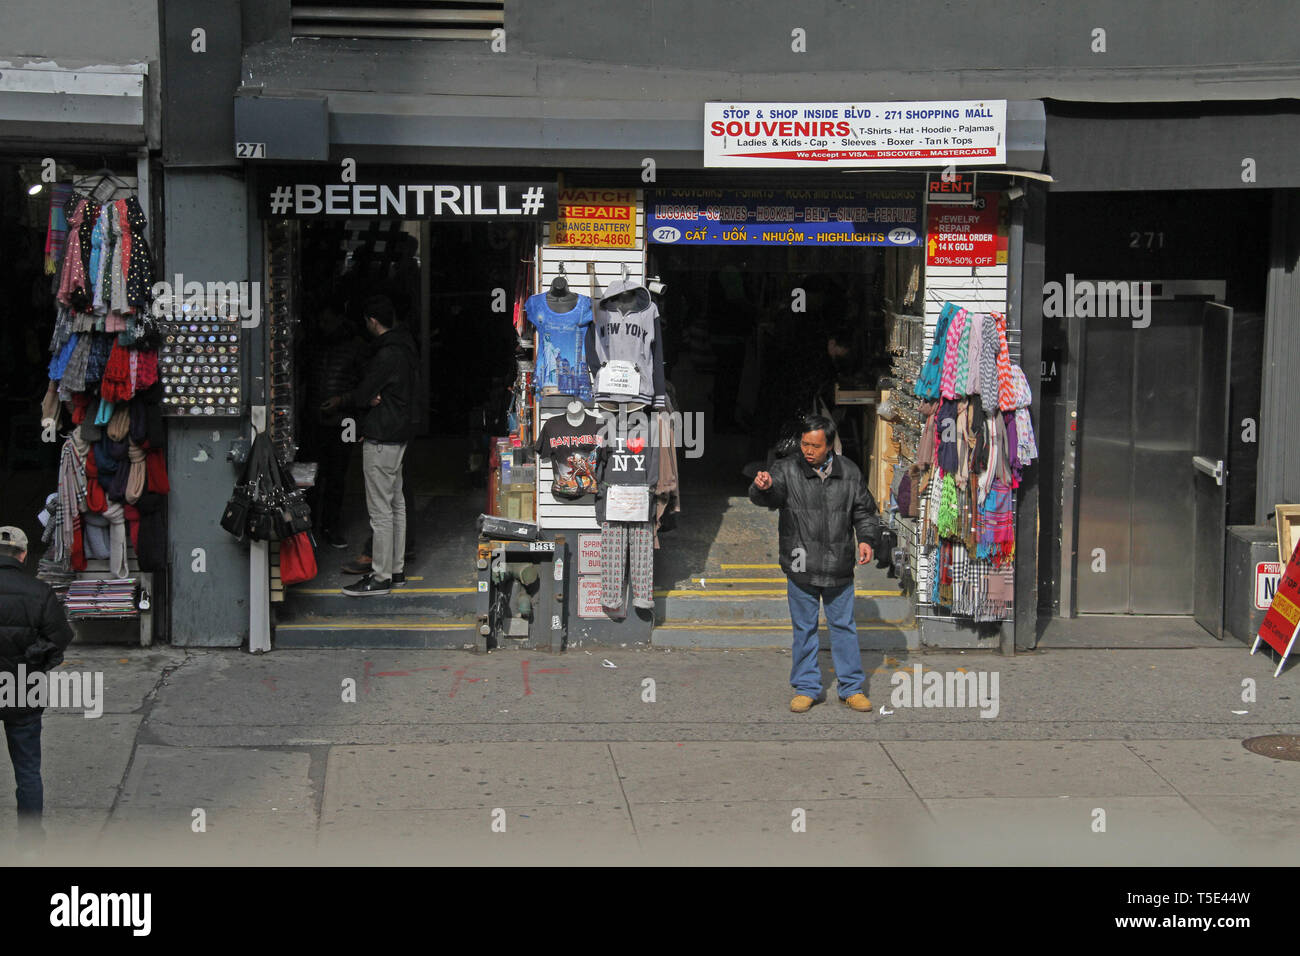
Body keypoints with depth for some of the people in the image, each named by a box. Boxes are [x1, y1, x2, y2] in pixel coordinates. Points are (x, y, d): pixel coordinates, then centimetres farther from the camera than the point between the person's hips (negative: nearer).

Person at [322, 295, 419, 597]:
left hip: (381, 440, -11)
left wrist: (340, 401, 4)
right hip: (398, 435, 11)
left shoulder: (387, 355, -20)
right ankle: (396, 570, 23)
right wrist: (371, 397, -10)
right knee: (396, 504, 15)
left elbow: (364, 394, -16)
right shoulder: (404, 348, 12)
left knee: (380, 510, -6)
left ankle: (381, 577, -3)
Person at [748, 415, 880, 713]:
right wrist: (763, 486, -47)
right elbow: (766, 496, -23)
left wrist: (867, 539, -4)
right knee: (804, 629, 8)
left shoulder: (849, 473, 3)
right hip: (801, 567, -1)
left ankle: (852, 687, 21)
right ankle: (806, 688, 20)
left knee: (844, 626, 10)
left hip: (839, 567, 1)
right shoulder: (787, 470, -5)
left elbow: (865, 511, 12)